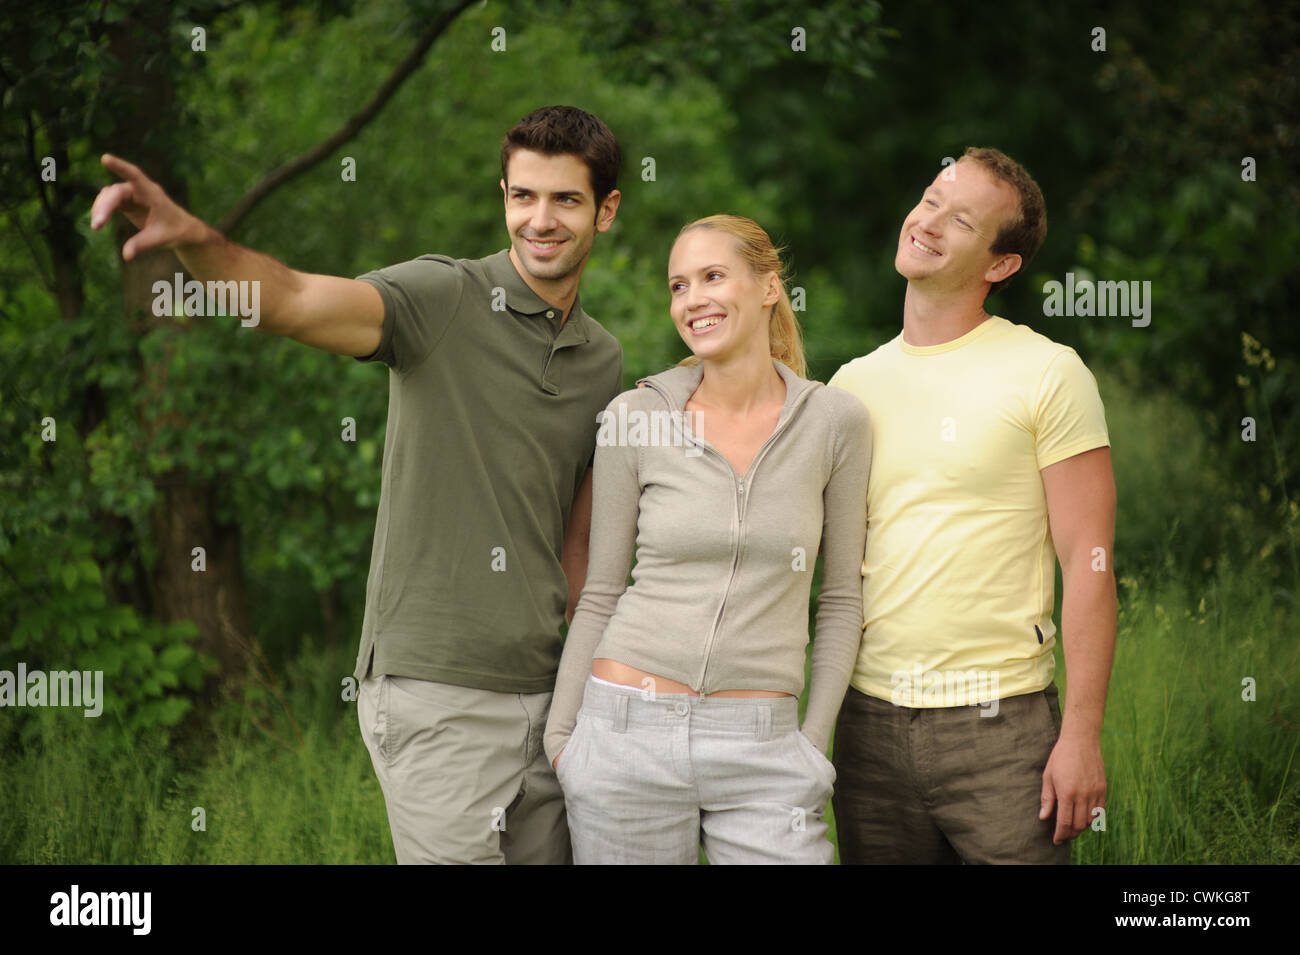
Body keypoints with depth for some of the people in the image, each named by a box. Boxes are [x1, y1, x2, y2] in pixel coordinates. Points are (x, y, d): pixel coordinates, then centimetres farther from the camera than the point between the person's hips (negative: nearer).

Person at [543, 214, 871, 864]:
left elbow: (841, 598, 8)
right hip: (630, 733, 0)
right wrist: (559, 736, 5)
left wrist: (813, 741, 3)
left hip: (759, 749, 0)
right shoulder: (634, 419, 0)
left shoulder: (834, 421, 1)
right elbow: (601, 592, 7)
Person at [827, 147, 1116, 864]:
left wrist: (1082, 733, -13)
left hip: (1000, 724, -4)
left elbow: (1088, 563, -6)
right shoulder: (852, 386, 11)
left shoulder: (1046, 373, -3)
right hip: (869, 721, 4)